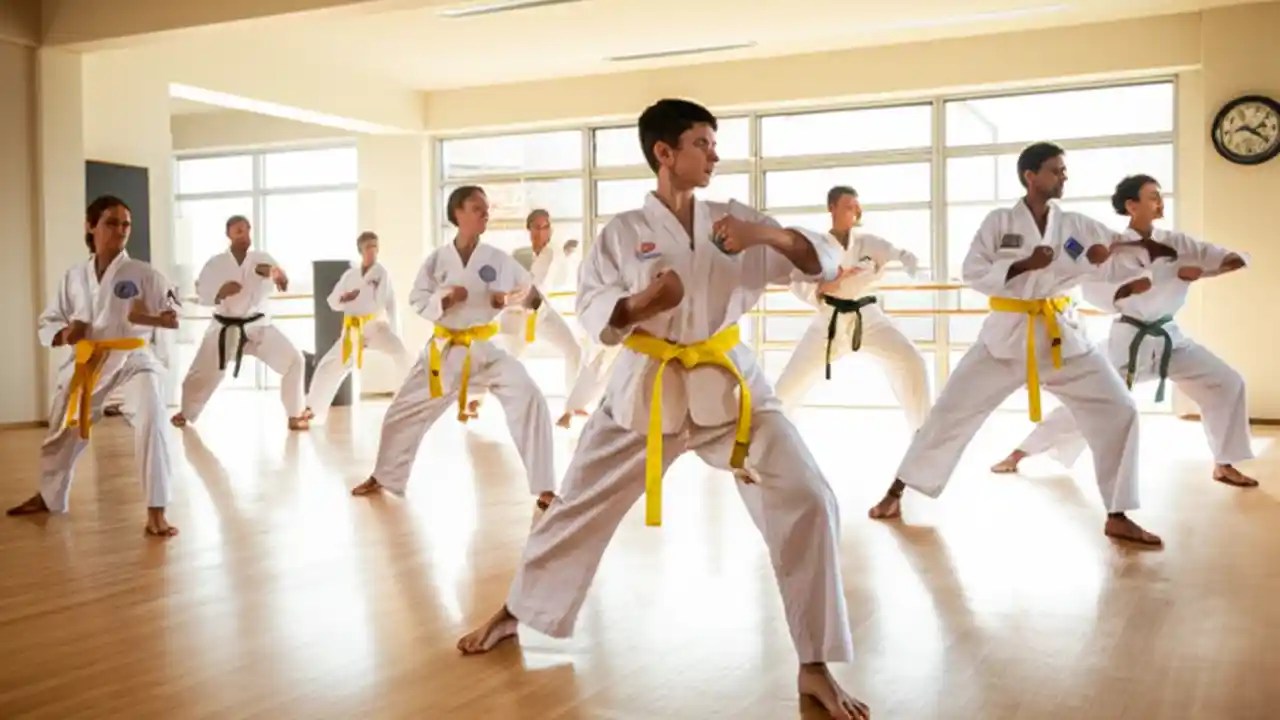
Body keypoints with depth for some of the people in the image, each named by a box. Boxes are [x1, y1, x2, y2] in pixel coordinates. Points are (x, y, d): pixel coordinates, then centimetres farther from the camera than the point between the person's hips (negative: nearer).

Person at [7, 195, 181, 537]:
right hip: (87, 361, 4)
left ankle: (156, 513, -21)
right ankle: (48, 497, 47)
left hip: (132, 358, -4)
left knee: (150, 423, -28)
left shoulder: (143, 273, -7)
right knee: (63, 430, 19)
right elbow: (48, 323, 9)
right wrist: (65, 335, -13)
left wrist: (146, 318, -26)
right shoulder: (74, 276, 2)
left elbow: (173, 318, -6)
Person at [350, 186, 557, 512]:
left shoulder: (497, 258, -4)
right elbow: (418, 301, -1)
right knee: (404, 411, 11)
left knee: (531, 401, -21)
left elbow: (526, 285, 10)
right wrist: (443, 299, -20)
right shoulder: (438, 258, -4)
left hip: (486, 348, -1)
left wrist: (508, 299, -10)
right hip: (445, 349, 1)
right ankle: (385, 477, 38)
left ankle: (544, 488, -12)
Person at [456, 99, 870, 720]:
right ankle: (516, 611, 37)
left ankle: (816, 668, 0)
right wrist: (639, 305, -22)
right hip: (645, 387, -1)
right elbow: (592, 312, -2)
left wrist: (769, 234, -19)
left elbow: (823, 263, 0)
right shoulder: (623, 231, -3)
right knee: (578, 504, 10)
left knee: (807, 502, -13)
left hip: (728, 385, 1)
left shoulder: (735, 219, 2)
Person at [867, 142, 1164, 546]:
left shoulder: (1078, 226, 3)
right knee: (950, 411, 0)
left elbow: (1120, 265, 1)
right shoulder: (1000, 221, -3)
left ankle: (1117, 517, 5)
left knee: (1118, 412, -7)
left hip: (1062, 336, 3)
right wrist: (1025, 264, -19)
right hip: (1007, 336, -2)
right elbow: (973, 273, -10)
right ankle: (897, 490, 16)